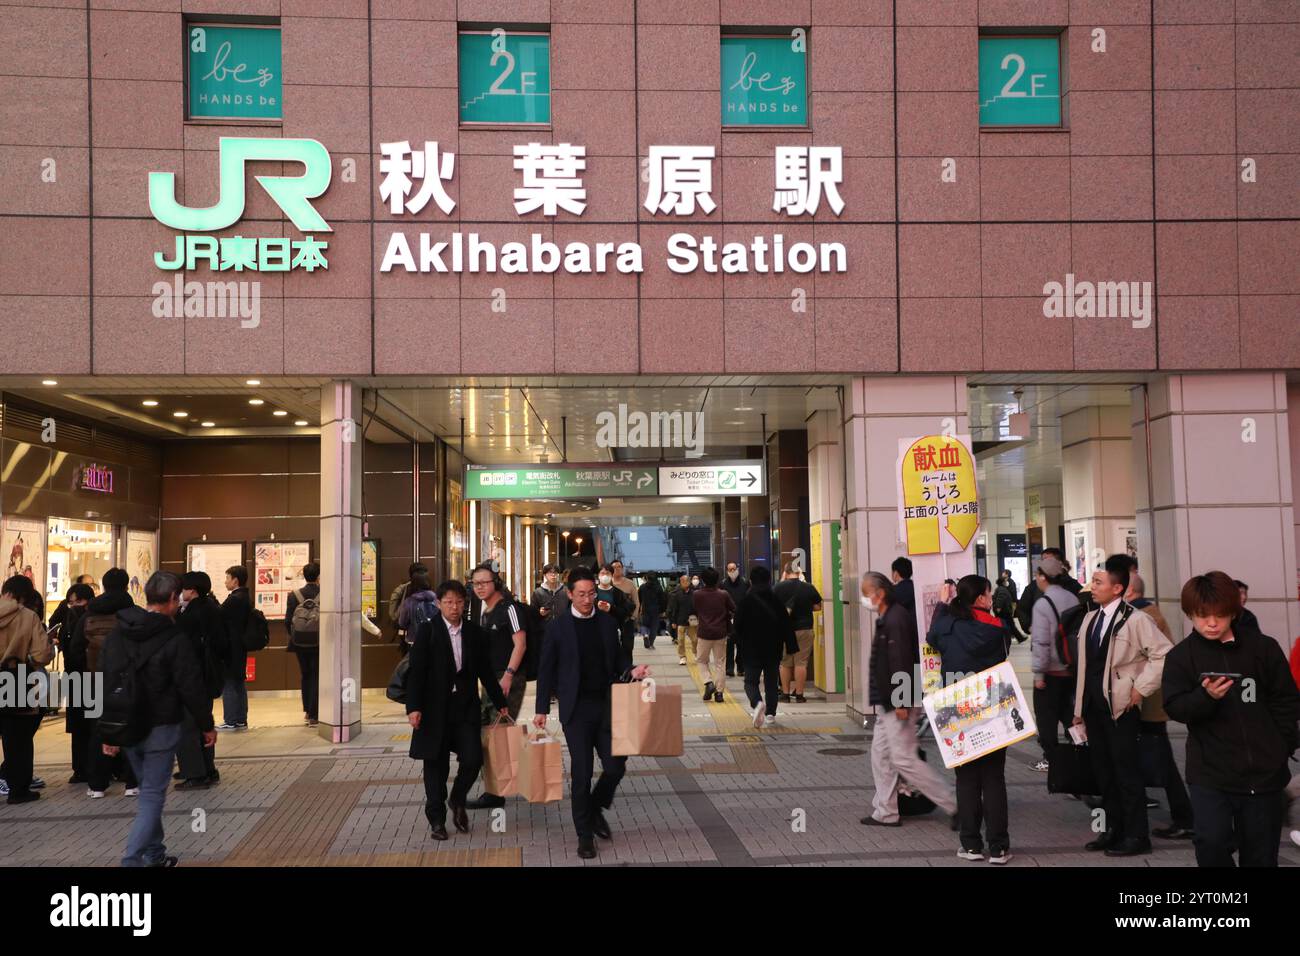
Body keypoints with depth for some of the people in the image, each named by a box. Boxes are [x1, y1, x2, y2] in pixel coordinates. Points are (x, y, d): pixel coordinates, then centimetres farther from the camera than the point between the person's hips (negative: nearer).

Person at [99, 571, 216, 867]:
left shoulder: (116, 635, 4)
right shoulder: (174, 640, -16)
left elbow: (106, 685, 7)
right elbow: (192, 687, -13)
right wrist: (207, 725, 0)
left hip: (126, 728, 6)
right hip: (161, 729, -6)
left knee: (148, 790, 20)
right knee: (153, 796, 0)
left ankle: (153, 854, 27)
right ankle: (133, 859, -8)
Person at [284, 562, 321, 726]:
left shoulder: (294, 595, -6)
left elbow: (288, 621, -4)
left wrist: (294, 636, 13)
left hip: (300, 644, 2)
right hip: (319, 643, -2)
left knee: (306, 676, 19)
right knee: (317, 677, 5)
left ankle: (307, 710, 26)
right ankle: (313, 715, 2)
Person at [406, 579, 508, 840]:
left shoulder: (474, 632, 6)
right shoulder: (426, 630, -4)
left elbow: (486, 671, 13)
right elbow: (416, 670, -8)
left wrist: (500, 703, 15)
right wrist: (414, 707, -15)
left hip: (466, 705, 3)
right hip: (435, 707, -2)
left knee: (473, 759, -5)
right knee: (436, 765, 5)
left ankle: (457, 801, 23)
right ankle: (437, 819, 19)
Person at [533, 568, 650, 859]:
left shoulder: (607, 622, 6)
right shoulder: (559, 627, -3)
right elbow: (546, 670, 1)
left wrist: (631, 671, -7)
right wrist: (542, 709, 0)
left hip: (607, 705, 3)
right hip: (577, 708, -3)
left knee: (616, 765, 1)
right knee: (581, 772, 0)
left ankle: (595, 808, 30)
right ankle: (585, 834, 14)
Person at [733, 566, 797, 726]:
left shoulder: (745, 601, -7)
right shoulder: (777, 600, 0)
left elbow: (737, 627, -5)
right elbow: (787, 625, 1)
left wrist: (740, 648, 9)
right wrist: (791, 646, 5)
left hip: (751, 649, -2)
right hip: (774, 650, 2)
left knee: (751, 681, 5)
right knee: (771, 682, 12)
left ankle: (757, 703, -22)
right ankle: (770, 714, 6)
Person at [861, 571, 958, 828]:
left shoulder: (896, 620, -19)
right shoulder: (887, 619, 14)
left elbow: (901, 664, -23)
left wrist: (901, 703, -24)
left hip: (898, 703, -11)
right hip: (889, 703, 11)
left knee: (904, 759, -6)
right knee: (881, 754, 13)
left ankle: (954, 804, 0)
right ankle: (886, 812, 20)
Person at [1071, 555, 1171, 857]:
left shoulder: (1135, 619, -12)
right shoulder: (1090, 618, 11)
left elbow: (1163, 654, -15)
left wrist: (1141, 689, -13)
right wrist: (1079, 708, 14)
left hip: (1120, 706, -7)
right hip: (1093, 705, 8)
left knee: (1126, 770, -1)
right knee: (1103, 769, 13)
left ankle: (1136, 835, 9)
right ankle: (1114, 829, 24)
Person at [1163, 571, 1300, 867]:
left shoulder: (1264, 648, 1)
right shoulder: (1181, 656, -1)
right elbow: (1175, 707, -7)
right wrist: (1206, 696, -26)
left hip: (1264, 770, 1)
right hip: (1210, 771, -1)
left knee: (1260, 853, 9)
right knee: (1212, 841, -18)